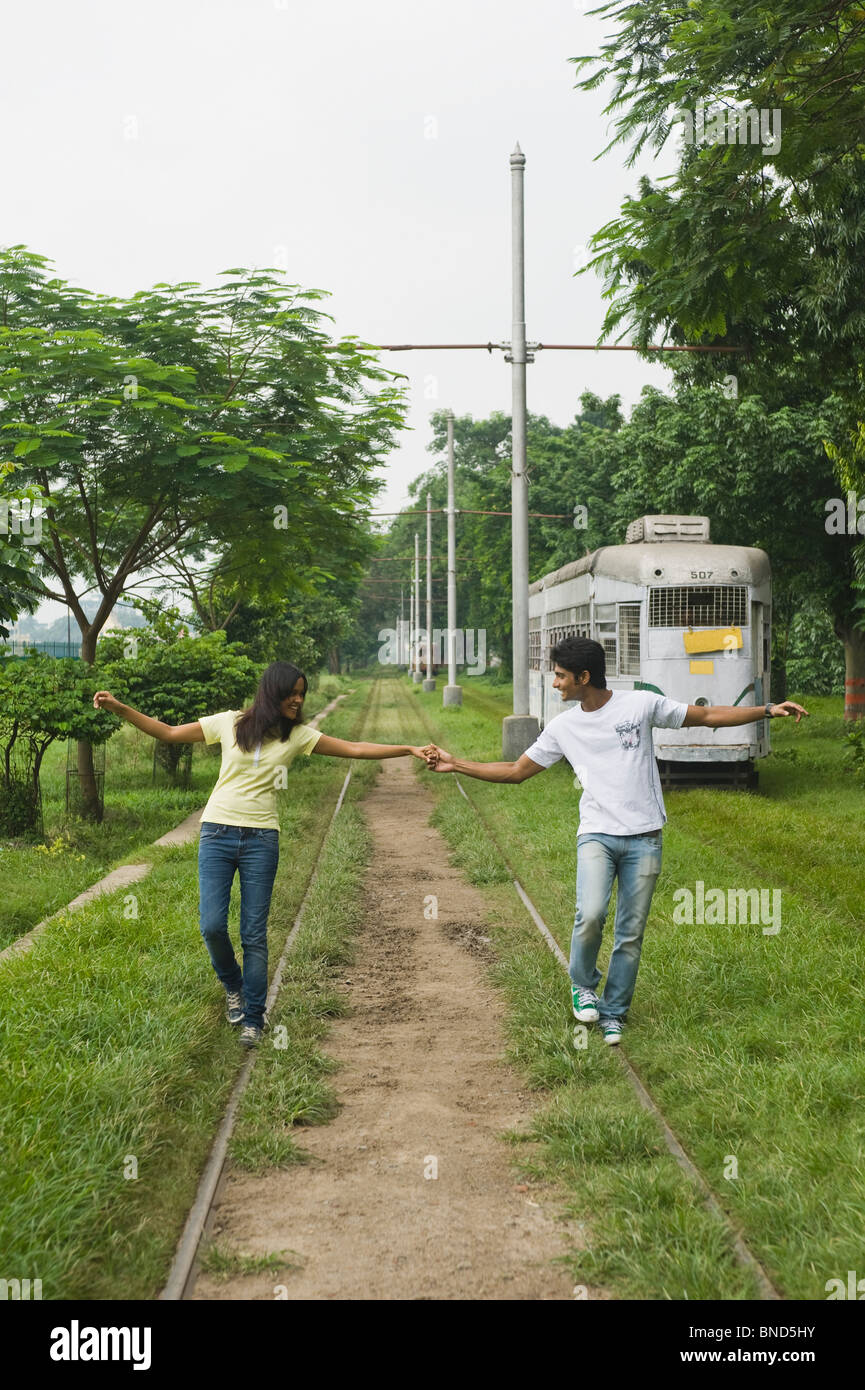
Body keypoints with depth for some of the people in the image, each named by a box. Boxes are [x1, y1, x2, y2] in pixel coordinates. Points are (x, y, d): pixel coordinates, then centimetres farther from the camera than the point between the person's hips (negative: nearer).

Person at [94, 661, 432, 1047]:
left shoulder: (297, 735, 4)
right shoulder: (229, 723, 1)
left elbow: (355, 749, 0)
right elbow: (168, 733, 6)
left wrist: (411, 750, -8)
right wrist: (118, 708, -2)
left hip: (261, 839, 0)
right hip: (218, 834, 0)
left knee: (254, 934, 0)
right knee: (212, 926, -7)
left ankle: (253, 1019, 12)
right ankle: (234, 987, 24)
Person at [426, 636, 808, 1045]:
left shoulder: (641, 704, -1)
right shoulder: (563, 726, 8)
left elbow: (708, 716, 5)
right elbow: (515, 771, 16)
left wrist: (768, 710, -2)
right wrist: (455, 764, 12)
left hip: (644, 838, -1)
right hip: (596, 836, 1)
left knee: (631, 933, 2)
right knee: (591, 915, -22)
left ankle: (613, 1014, 19)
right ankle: (583, 986, 6)